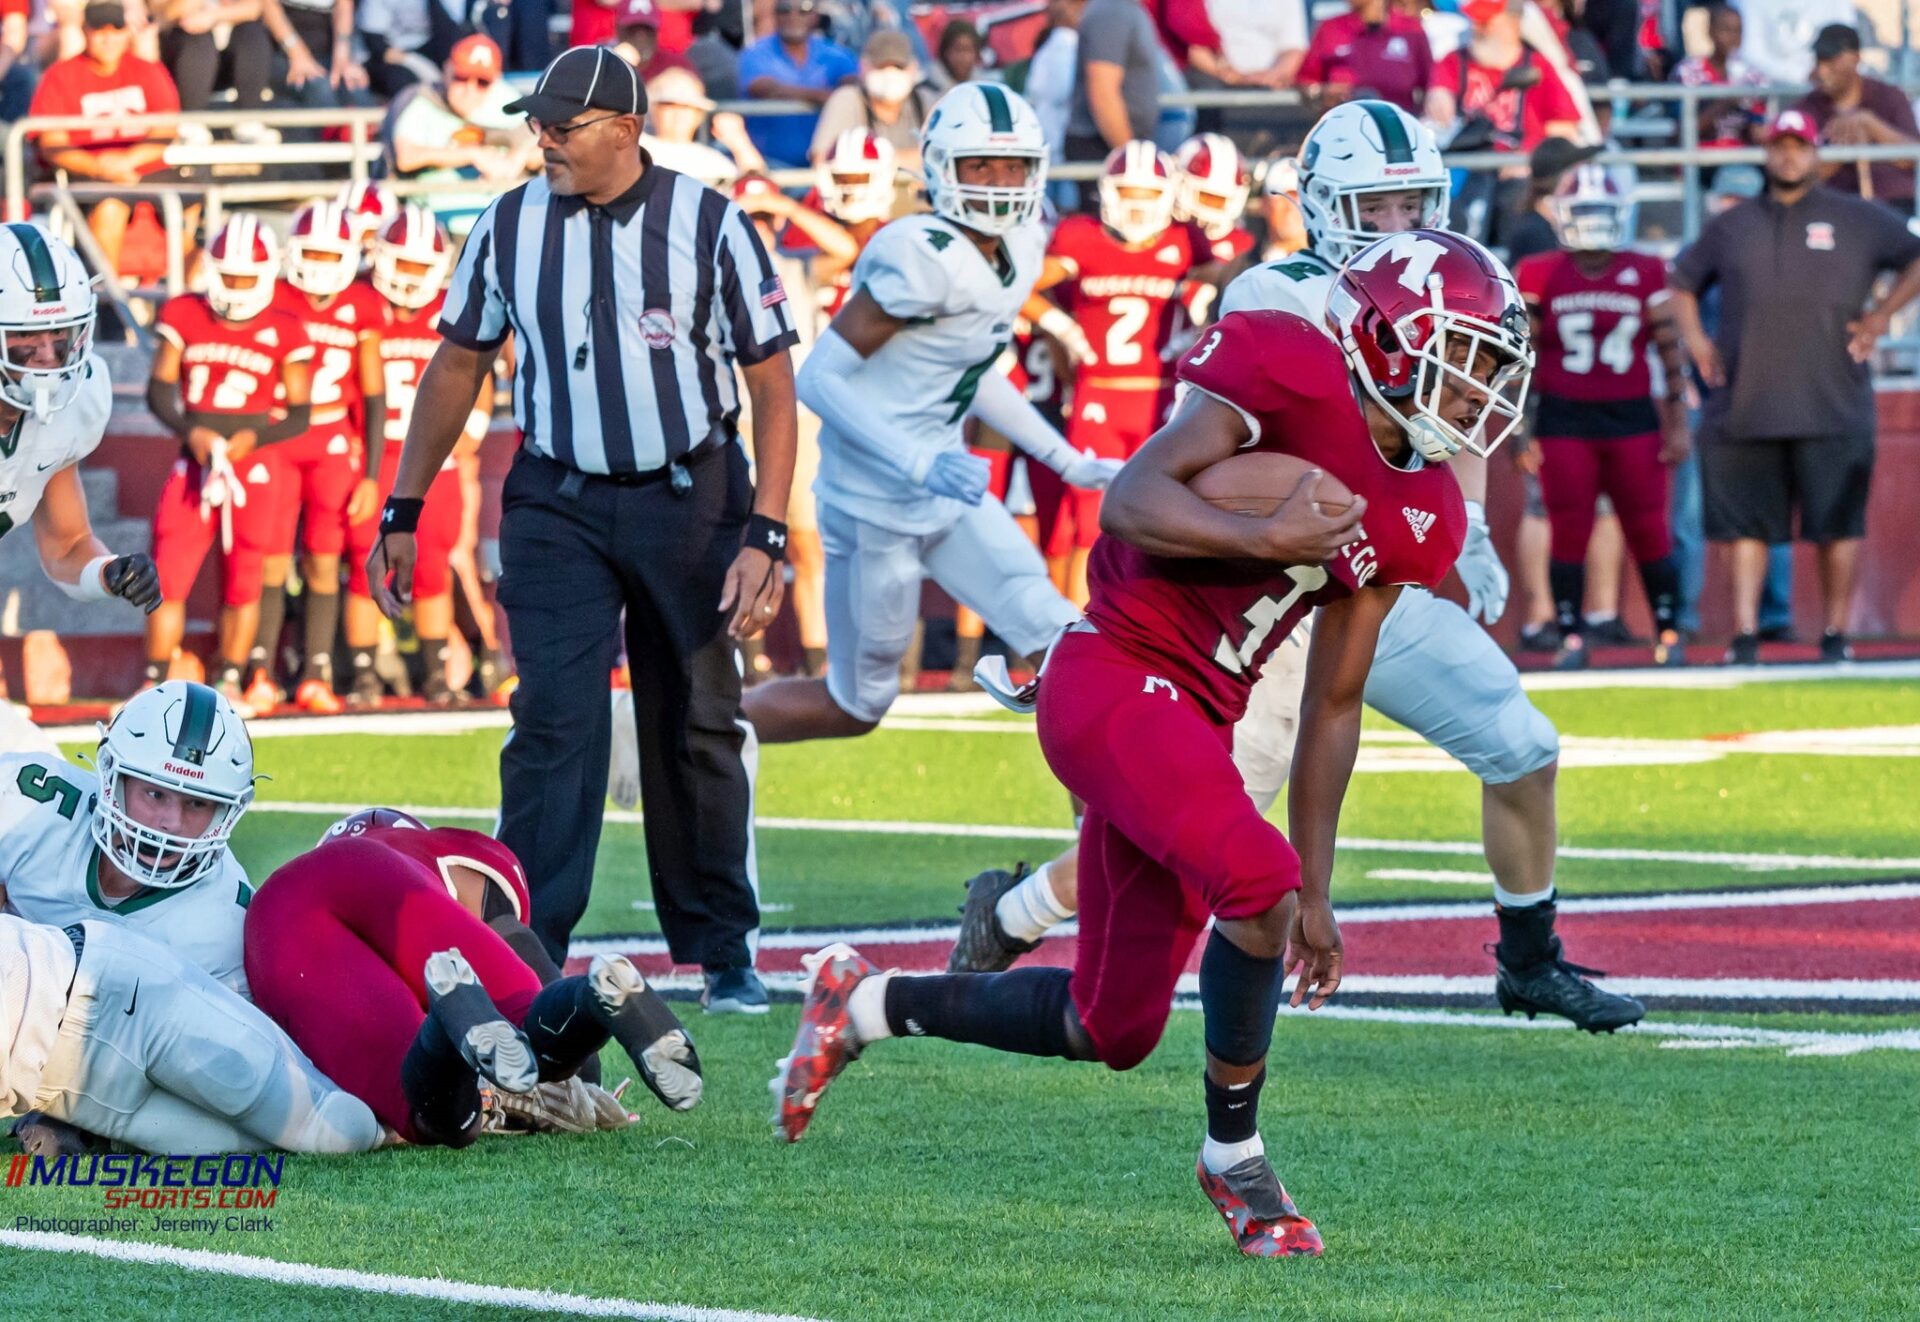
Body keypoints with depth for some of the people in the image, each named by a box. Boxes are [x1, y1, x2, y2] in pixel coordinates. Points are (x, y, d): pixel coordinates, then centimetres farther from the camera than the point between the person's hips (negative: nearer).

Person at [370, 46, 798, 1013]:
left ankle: (721, 950, 24)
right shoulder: (509, 227, -2)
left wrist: (764, 537, -13)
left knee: (698, 732, 9)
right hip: (559, 501, 1)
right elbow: (457, 368, 10)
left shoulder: (708, 226, -9)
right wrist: (402, 514, 10)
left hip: (688, 497, -1)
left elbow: (772, 388, -6)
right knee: (557, 721, -12)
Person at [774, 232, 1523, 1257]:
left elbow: (1333, 705, 16)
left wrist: (1318, 895, 15)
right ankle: (1234, 1155, -9)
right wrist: (1265, 540, -31)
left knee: (1113, 1029, 12)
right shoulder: (1293, 374, -12)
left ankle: (866, 1002, 33)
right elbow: (1132, 499, -19)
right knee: (1255, 881, -29)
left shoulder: (1416, 514, 11)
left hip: (1193, 723, 9)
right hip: (1116, 679, -9)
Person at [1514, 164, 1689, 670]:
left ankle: (1668, 632, 11)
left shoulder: (1646, 275, 4)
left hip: (1633, 419, 0)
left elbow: (1670, 353, 6)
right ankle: (1571, 637, 7)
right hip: (1564, 423, 0)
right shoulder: (1541, 277, 2)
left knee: (1649, 532, 1)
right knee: (1569, 533, -1)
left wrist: (1677, 423, 2)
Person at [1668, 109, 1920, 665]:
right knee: (1746, 524, -1)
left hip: (1832, 406, -2)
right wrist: (1695, 338, 8)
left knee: (1838, 524, -1)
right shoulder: (1731, 225, 15)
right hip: (1745, 404, 2)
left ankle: (1836, 635, 5)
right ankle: (1744, 635, 0)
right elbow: (1682, 280, 24)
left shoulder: (1858, 219, 8)